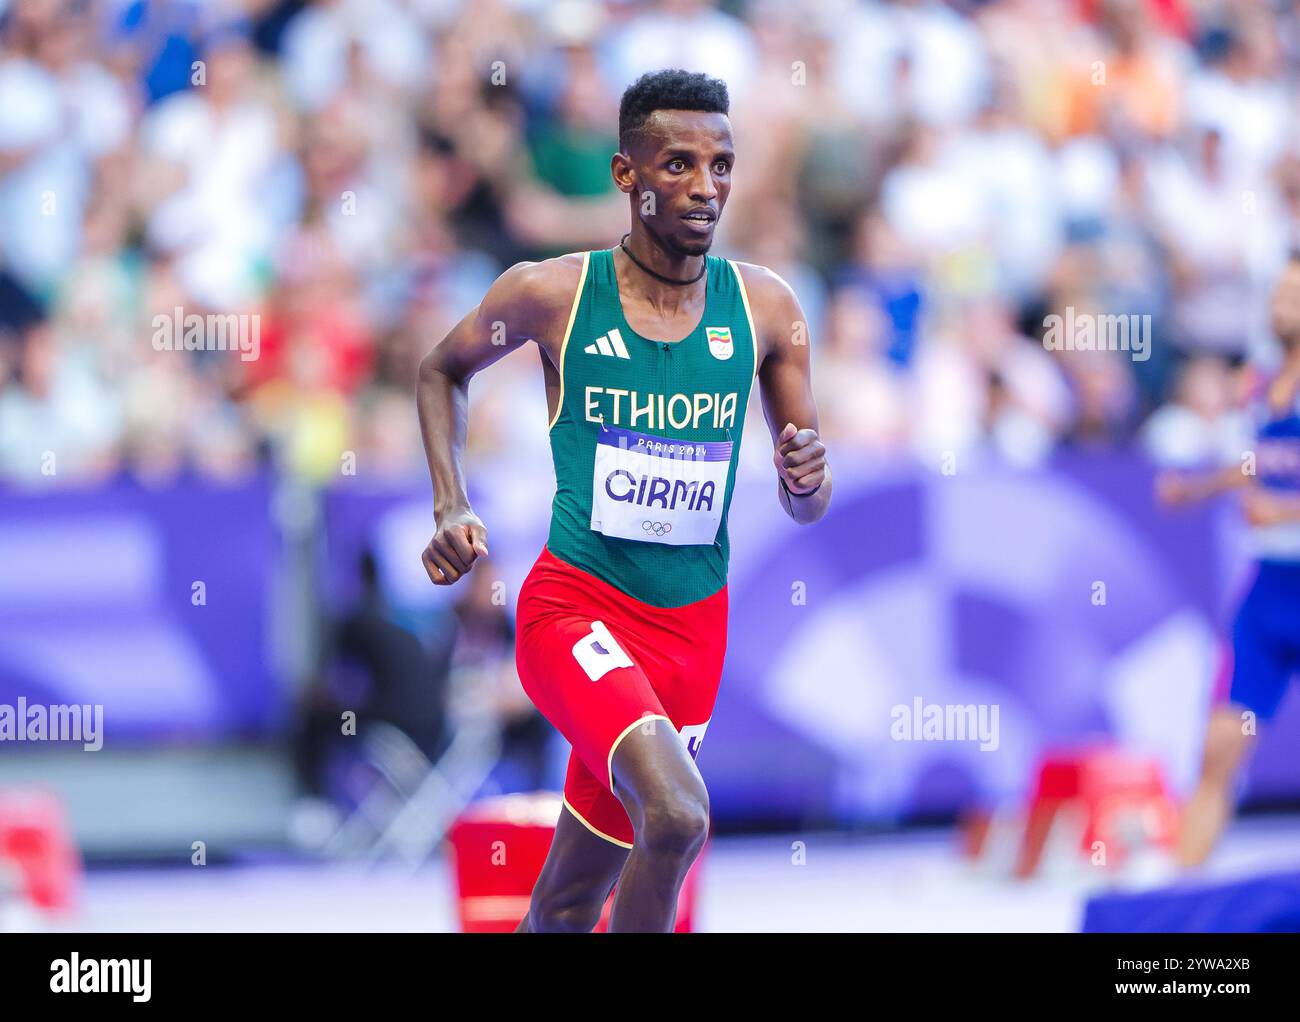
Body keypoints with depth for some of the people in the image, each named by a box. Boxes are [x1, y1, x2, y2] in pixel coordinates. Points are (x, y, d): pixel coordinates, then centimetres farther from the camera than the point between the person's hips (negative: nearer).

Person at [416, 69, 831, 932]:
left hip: (691, 628, 4)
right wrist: (451, 506, -1)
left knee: (568, 904, 12)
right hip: (575, 606, -4)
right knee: (678, 812, -31)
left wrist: (806, 481, -16)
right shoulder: (553, 294, -7)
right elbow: (442, 372, 13)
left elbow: (808, 509, 8)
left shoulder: (766, 308, 0)